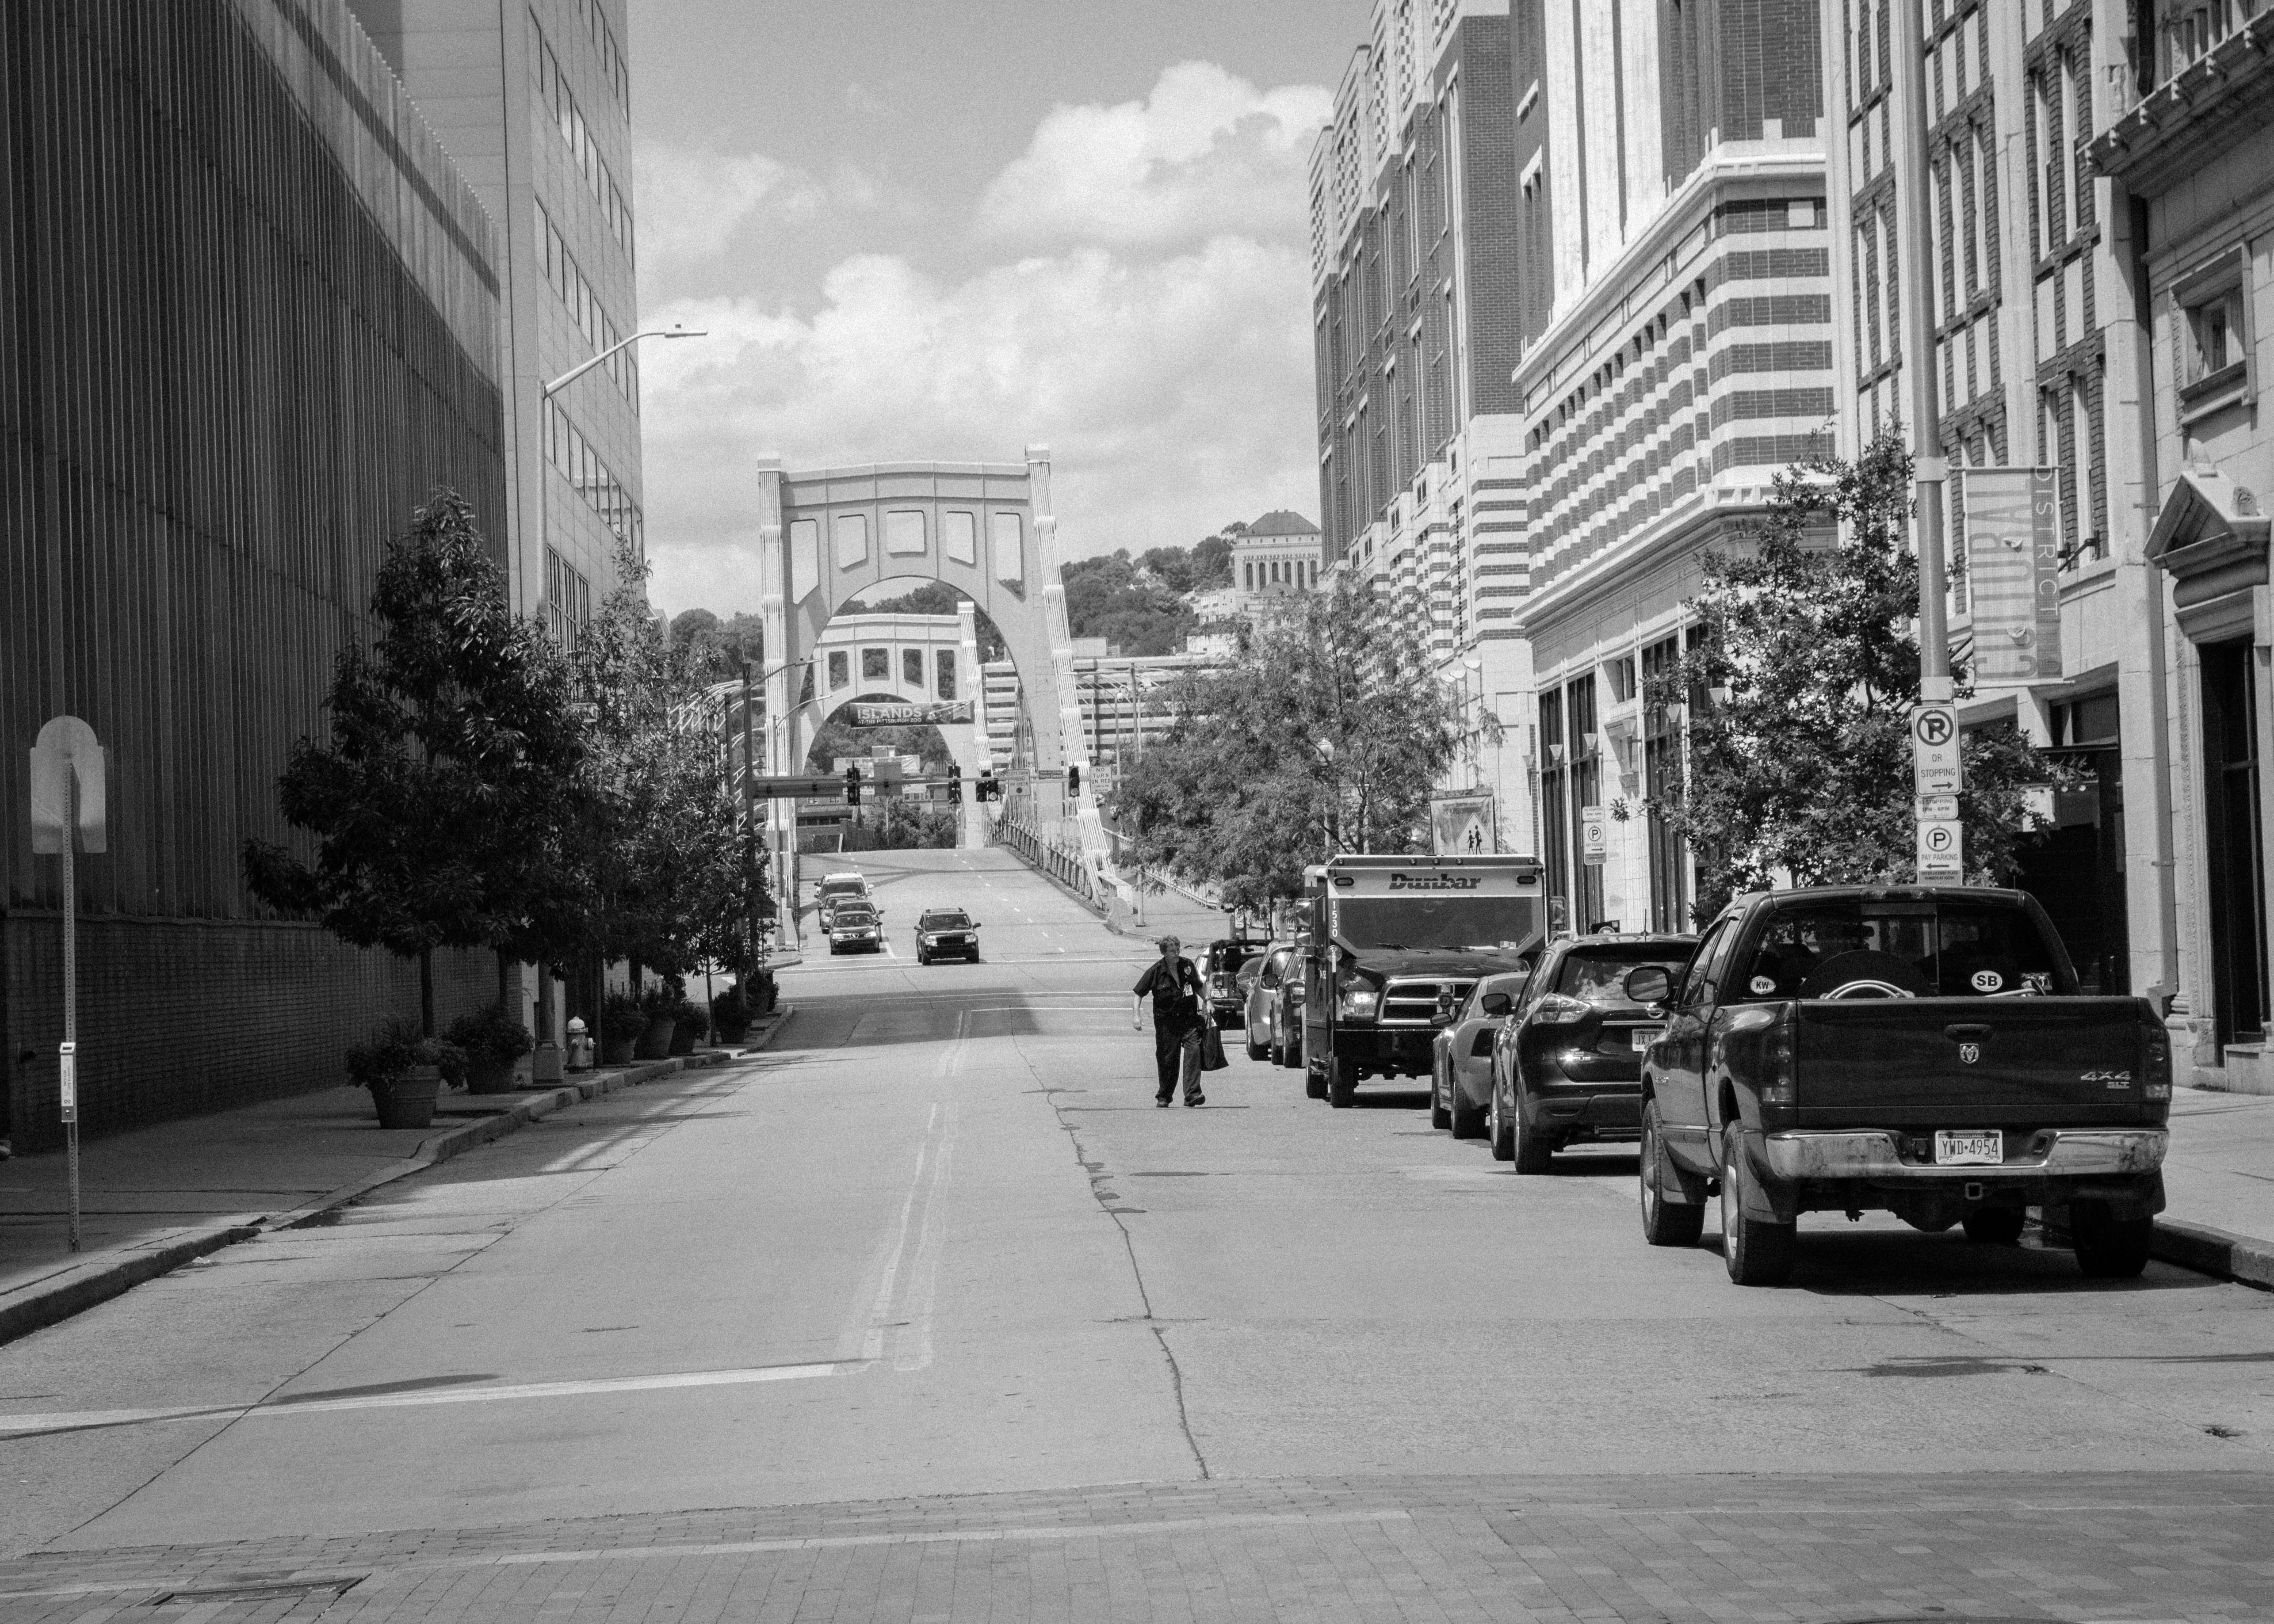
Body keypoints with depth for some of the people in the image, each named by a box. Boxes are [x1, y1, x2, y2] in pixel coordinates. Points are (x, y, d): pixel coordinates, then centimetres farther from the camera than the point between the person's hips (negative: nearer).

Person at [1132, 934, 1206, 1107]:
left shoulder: (1188, 965, 3)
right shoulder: (1155, 971, -7)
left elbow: (1198, 986, 20)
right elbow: (1138, 993, -1)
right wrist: (1136, 1015, -11)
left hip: (1189, 1019, 2)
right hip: (1166, 1021, -2)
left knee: (1193, 1051, -14)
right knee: (1167, 1059, 3)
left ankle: (1192, 1094, -18)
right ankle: (1164, 1096, 20)